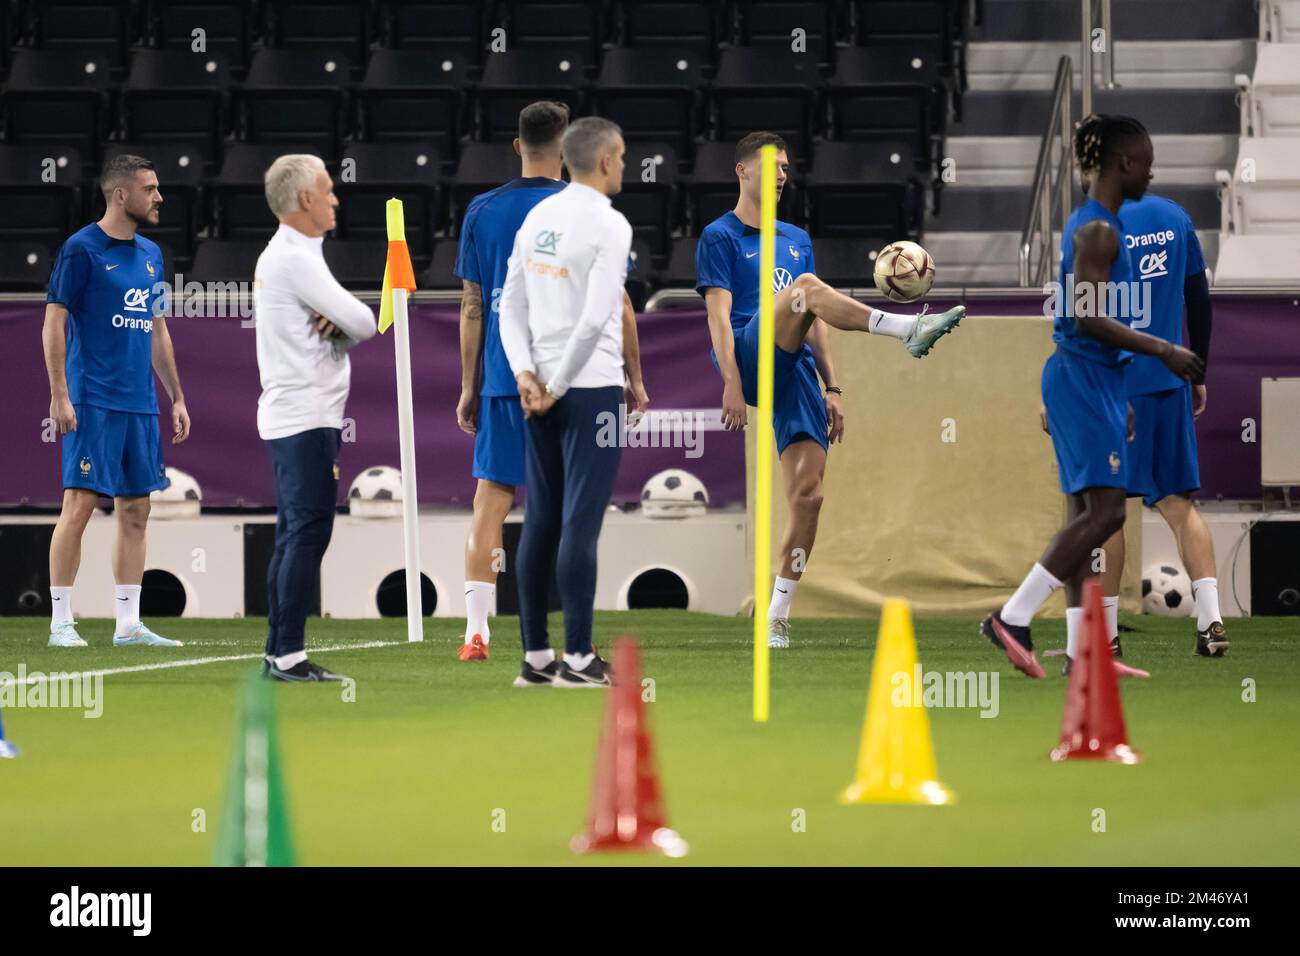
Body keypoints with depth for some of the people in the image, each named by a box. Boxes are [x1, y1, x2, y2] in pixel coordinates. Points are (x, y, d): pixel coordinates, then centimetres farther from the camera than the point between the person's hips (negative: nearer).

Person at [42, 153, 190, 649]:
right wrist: (60, 396, -14)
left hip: (140, 404, 7)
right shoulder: (82, 249, -6)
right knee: (80, 503, -9)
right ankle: (61, 623, -5)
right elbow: (54, 323, -8)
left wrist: (177, 398, 18)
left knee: (135, 511, 6)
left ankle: (128, 625, 10)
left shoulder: (151, 254, 15)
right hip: (93, 401, -7)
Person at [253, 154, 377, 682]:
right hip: (307, 417, -10)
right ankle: (289, 655, -13)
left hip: (287, 418, 10)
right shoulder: (295, 259, -14)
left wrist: (336, 323, -6)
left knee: (293, 538, 10)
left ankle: (278, 654, 12)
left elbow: (352, 322, 17)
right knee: (308, 533, -11)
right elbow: (363, 323, -15)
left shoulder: (281, 256, 18)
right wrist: (344, 323, 7)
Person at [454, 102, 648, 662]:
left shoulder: (482, 212, 4)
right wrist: (634, 378, 6)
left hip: (502, 380, 2)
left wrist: (469, 387, 13)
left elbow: (471, 308, 7)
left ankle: (476, 632, -3)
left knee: (489, 501, 4)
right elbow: (615, 304, -2)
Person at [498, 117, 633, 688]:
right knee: (581, 523, -5)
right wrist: (557, 386, -11)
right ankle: (578, 658, -5)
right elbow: (595, 319, -20)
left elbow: (510, 305, 10)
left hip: (542, 390, 7)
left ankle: (535, 656, 12)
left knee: (541, 522, 9)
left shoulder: (537, 218, 10)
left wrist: (526, 375, 2)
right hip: (591, 389, -7)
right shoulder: (609, 225, -13)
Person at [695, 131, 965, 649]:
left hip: (796, 373, 6)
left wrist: (831, 387, 16)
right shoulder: (720, 237, 6)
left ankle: (776, 619, -1)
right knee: (806, 287, -31)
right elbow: (719, 314, -5)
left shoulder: (797, 240, 26)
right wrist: (731, 383, -16)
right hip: (752, 361, -6)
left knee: (808, 495, -7)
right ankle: (908, 329, -49)